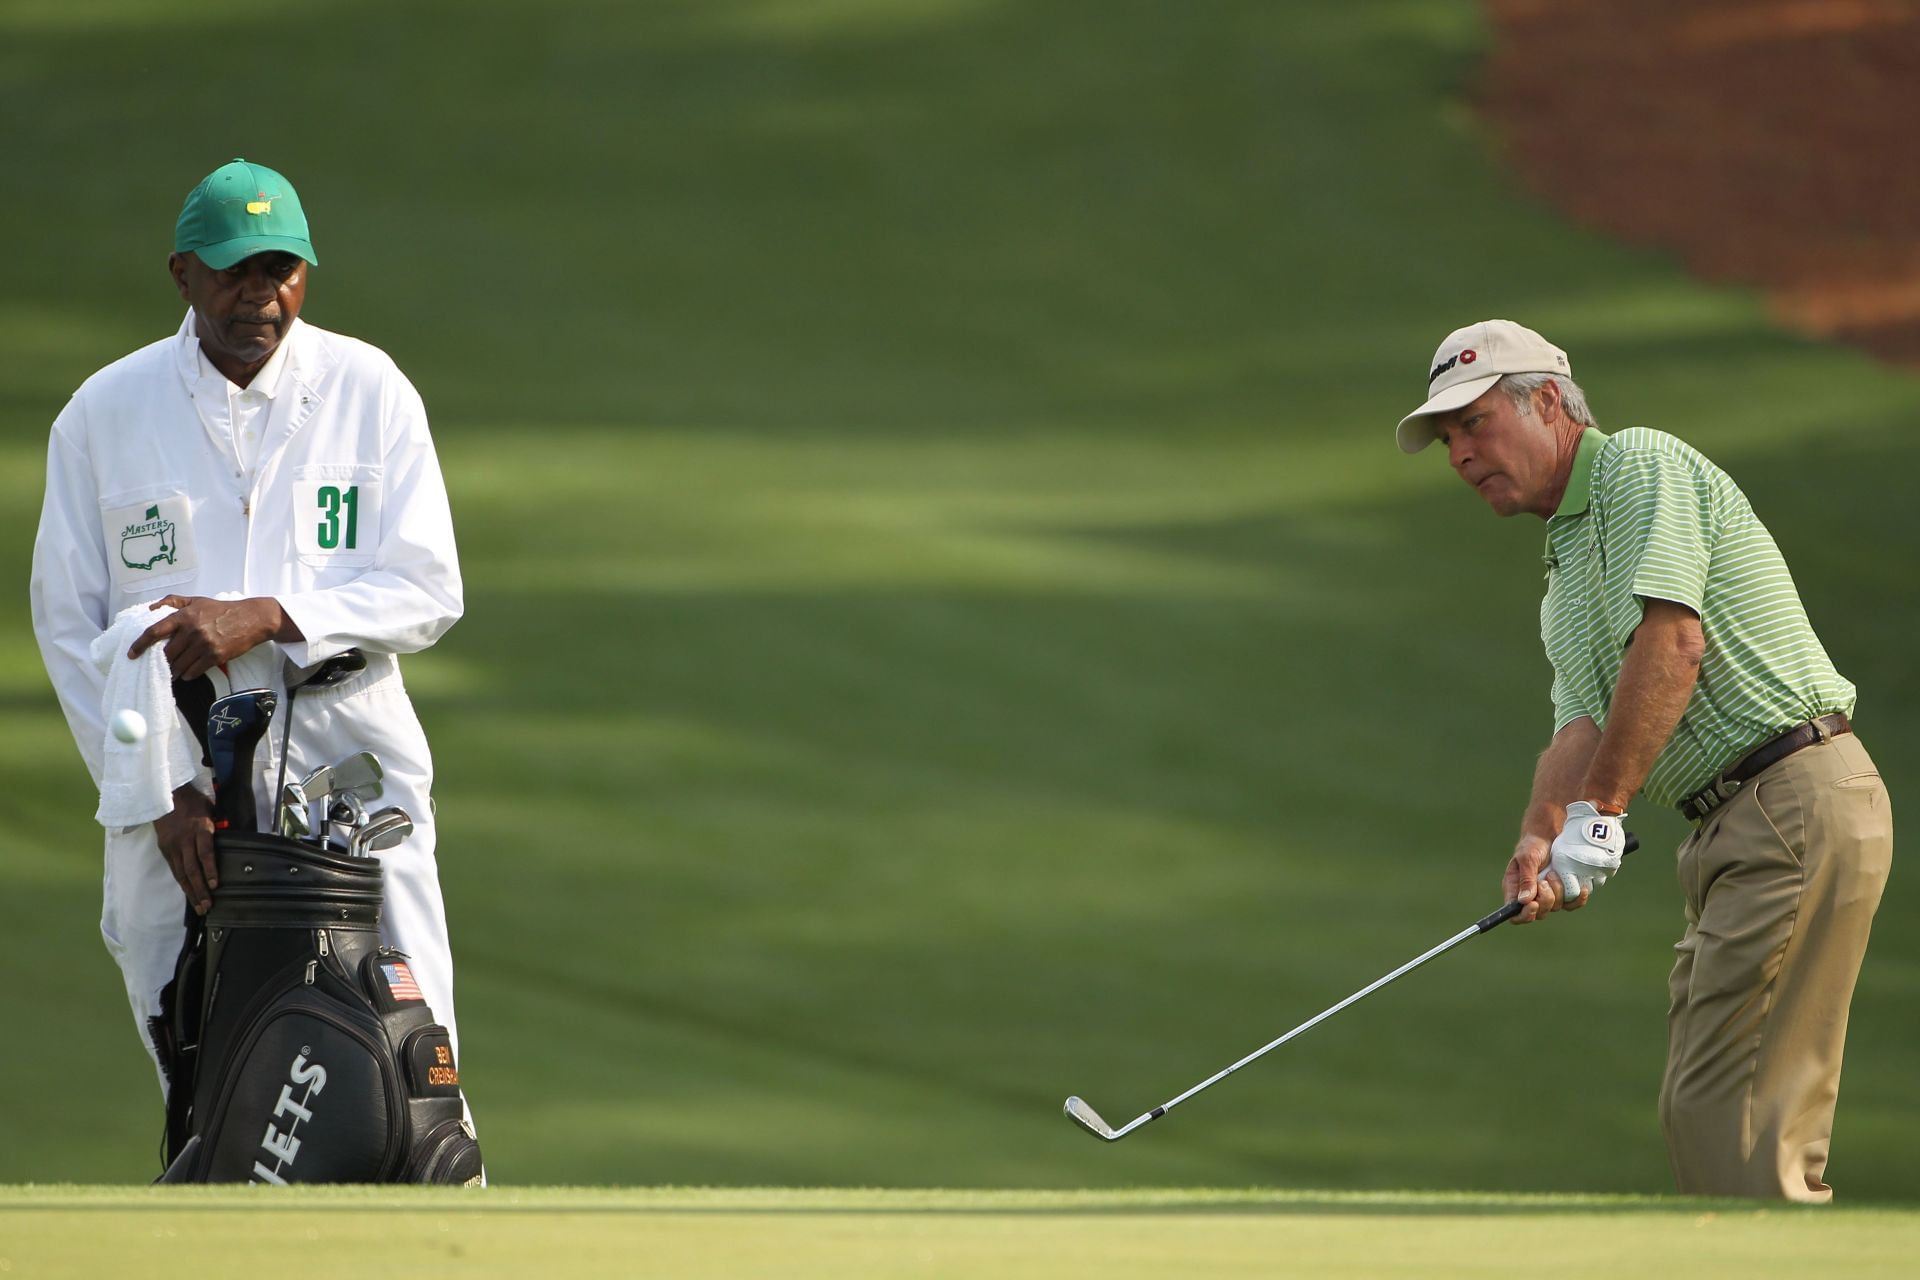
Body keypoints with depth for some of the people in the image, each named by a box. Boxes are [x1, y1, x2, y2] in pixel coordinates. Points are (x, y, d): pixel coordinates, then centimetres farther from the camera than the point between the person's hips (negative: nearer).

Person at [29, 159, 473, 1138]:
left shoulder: (370, 391, 5)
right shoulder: (102, 414, 4)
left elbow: (429, 591, 0)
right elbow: (67, 625, 2)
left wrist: (264, 616, -16)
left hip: (350, 767, 0)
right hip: (176, 784, 0)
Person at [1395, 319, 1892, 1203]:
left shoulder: (1638, 465, -5)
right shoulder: (1564, 580, 25)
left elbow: (1671, 643, -18)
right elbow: (1581, 727, 9)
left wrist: (1600, 813, -19)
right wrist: (1540, 841, -12)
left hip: (1797, 802, -10)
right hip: (1732, 830, 10)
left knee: (1730, 1109, -15)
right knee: (1700, 1111, 9)